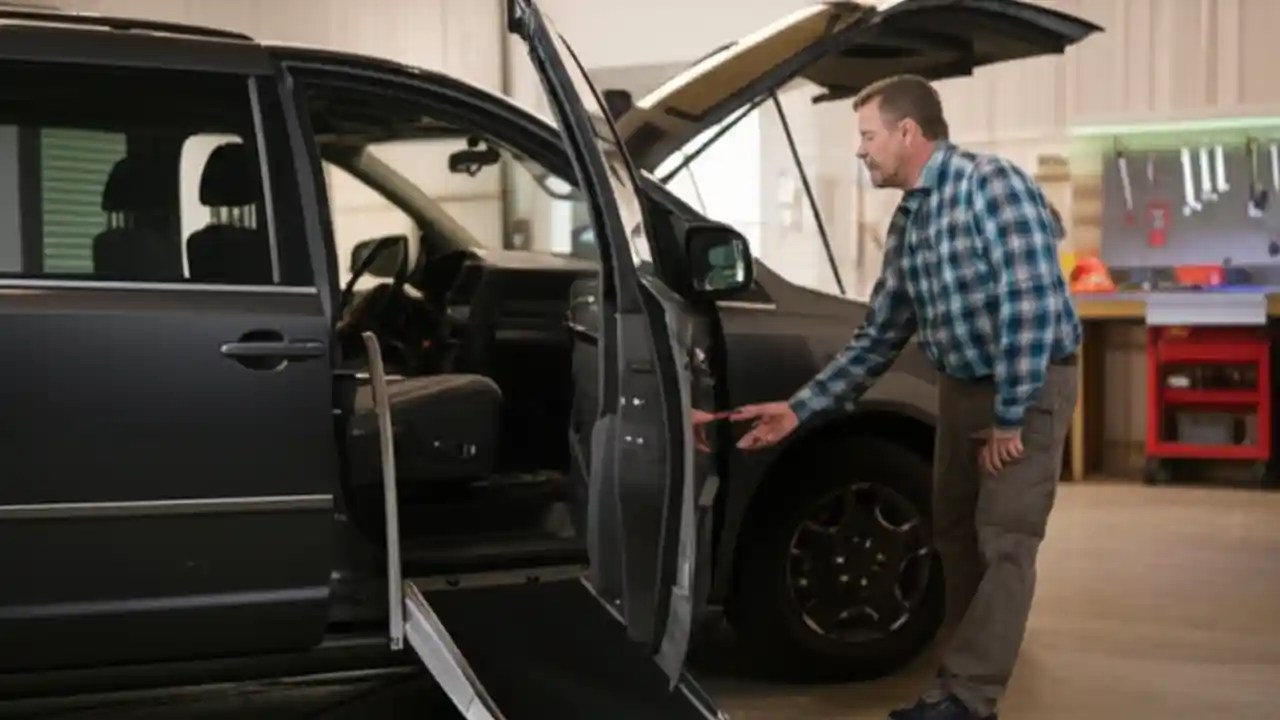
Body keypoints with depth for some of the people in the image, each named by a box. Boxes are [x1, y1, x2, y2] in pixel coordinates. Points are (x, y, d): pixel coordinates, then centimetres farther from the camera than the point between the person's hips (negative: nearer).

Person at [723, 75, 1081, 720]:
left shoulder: (988, 182, -17)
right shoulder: (908, 220, 8)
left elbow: (1032, 300, -24)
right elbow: (878, 337, 10)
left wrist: (1008, 419, -20)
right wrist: (799, 408, 3)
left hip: (1029, 386, -9)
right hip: (963, 386, 9)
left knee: (1003, 544, -7)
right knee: (955, 537, 11)